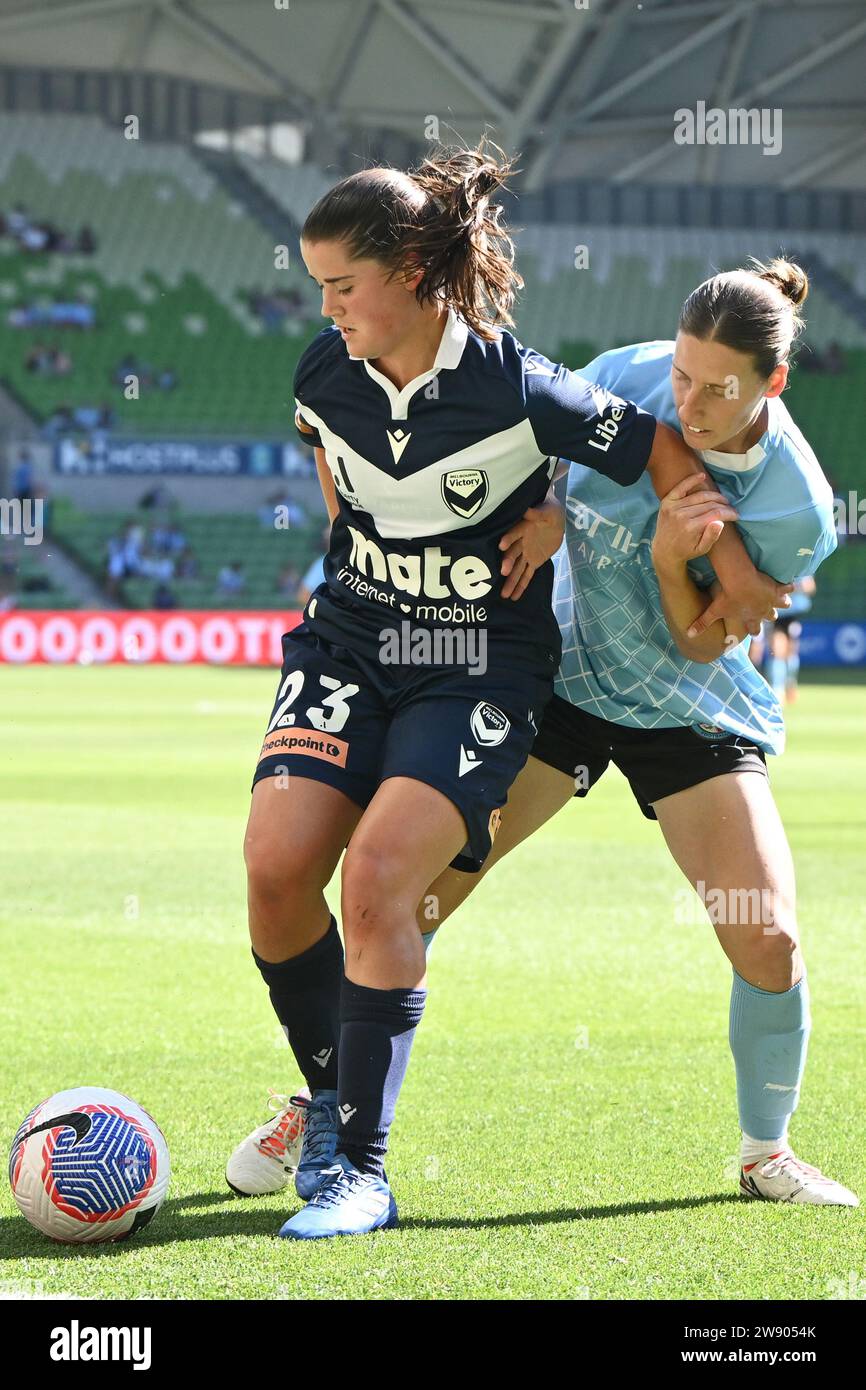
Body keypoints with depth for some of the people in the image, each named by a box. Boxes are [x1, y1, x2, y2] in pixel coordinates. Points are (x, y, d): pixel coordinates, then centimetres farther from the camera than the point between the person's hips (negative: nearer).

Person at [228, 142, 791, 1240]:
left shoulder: (518, 390, -19)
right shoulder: (326, 373, -3)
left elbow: (666, 455, -6)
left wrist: (734, 573, -2)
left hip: (478, 675, -5)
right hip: (348, 645, 5)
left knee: (373, 884, -22)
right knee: (275, 869, -14)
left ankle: (362, 1169, -12)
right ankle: (328, 1096, 10)